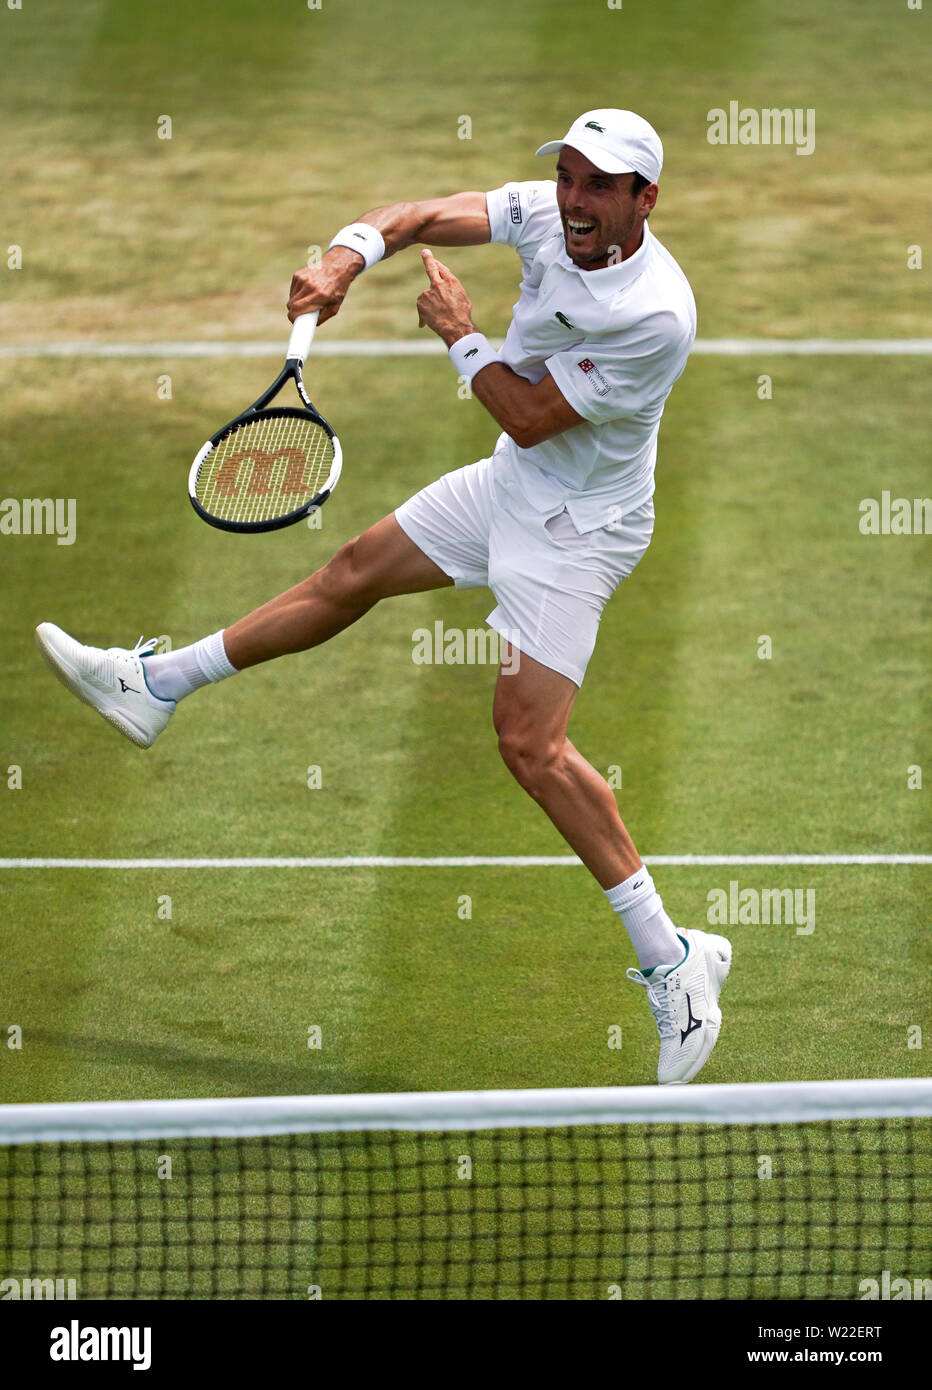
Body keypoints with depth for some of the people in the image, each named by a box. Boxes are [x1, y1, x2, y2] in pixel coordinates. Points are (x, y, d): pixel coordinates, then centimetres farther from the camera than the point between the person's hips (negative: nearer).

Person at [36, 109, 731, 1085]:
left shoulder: (654, 314, -31)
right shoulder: (544, 213, -10)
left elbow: (530, 416, -24)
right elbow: (425, 218, -5)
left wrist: (459, 334, -10)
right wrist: (349, 256, -25)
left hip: (575, 528, -8)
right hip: (511, 482, 8)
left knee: (528, 741, -16)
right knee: (358, 571, 21)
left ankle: (671, 959, -12)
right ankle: (155, 684, 40)